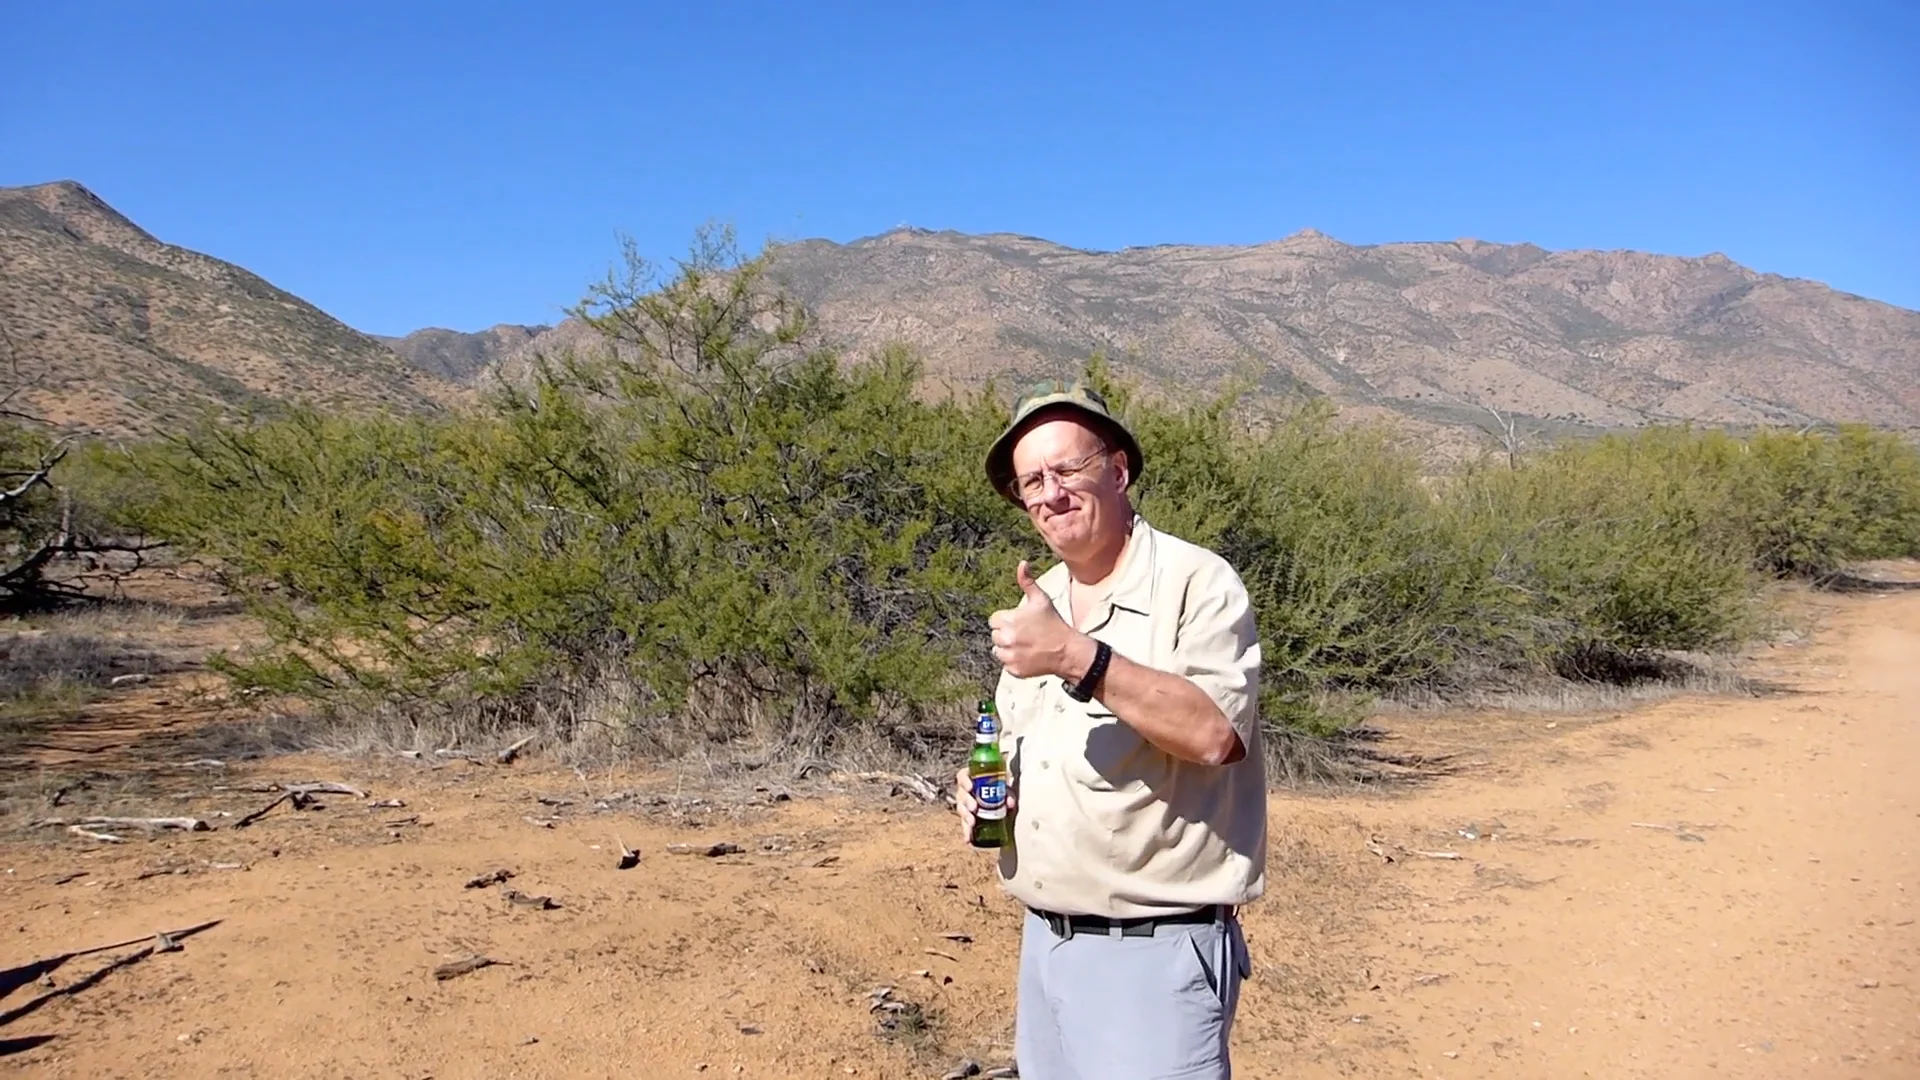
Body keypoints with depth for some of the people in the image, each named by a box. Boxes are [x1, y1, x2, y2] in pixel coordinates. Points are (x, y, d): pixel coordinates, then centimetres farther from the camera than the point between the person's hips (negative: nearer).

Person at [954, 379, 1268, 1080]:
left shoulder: (1196, 582, -11)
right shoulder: (1035, 604, 12)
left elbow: (1215, 733, -25)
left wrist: (1080, 659, -31)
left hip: (1156, 950, -7)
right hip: (1044, 940, 7)